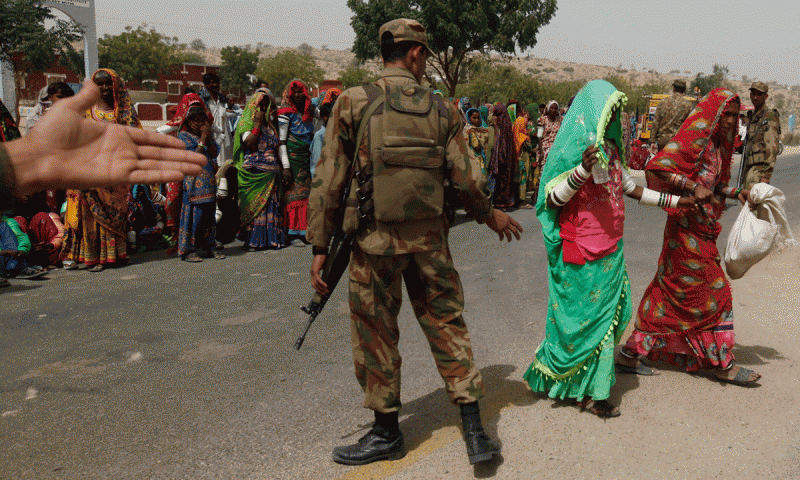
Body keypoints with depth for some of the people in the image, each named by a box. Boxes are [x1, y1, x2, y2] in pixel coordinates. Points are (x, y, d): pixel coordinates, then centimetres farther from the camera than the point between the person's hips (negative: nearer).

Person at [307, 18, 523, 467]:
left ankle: (387, 433, 24)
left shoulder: (352, 103, -4)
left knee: (377, 336, 11)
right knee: (448, 325, 13)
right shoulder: (442, 109, 1)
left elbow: (329, 181, -6)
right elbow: (468, 178, 2)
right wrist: (491, 215, 22)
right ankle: (475, 431, 16)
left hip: (374, 240, -2)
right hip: (429, 238, 2)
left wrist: (321, 247, 0)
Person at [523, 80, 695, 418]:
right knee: (591, 317, -1)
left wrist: (675, 201, 25)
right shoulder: (573, 147, -13)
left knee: (610, 311, 12)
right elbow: (553, 200, -17)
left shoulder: (610, 147, 11)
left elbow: (628, 187, 22)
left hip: (610, 248, 8)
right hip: (582, 252, -8)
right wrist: (583, 169, -32)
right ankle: (590, 394, 12)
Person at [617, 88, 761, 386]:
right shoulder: (693, 139, -15)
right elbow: (656, 167, -26)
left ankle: (632, 351, 22)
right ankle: (723, 364, 13)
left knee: (669, 290, 13)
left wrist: (737, 193, 7)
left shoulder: (716, 144, 14)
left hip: (702, 228, 9)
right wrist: (693, 187, -25)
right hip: (688, 228, -9)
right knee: (714, 292, -1)